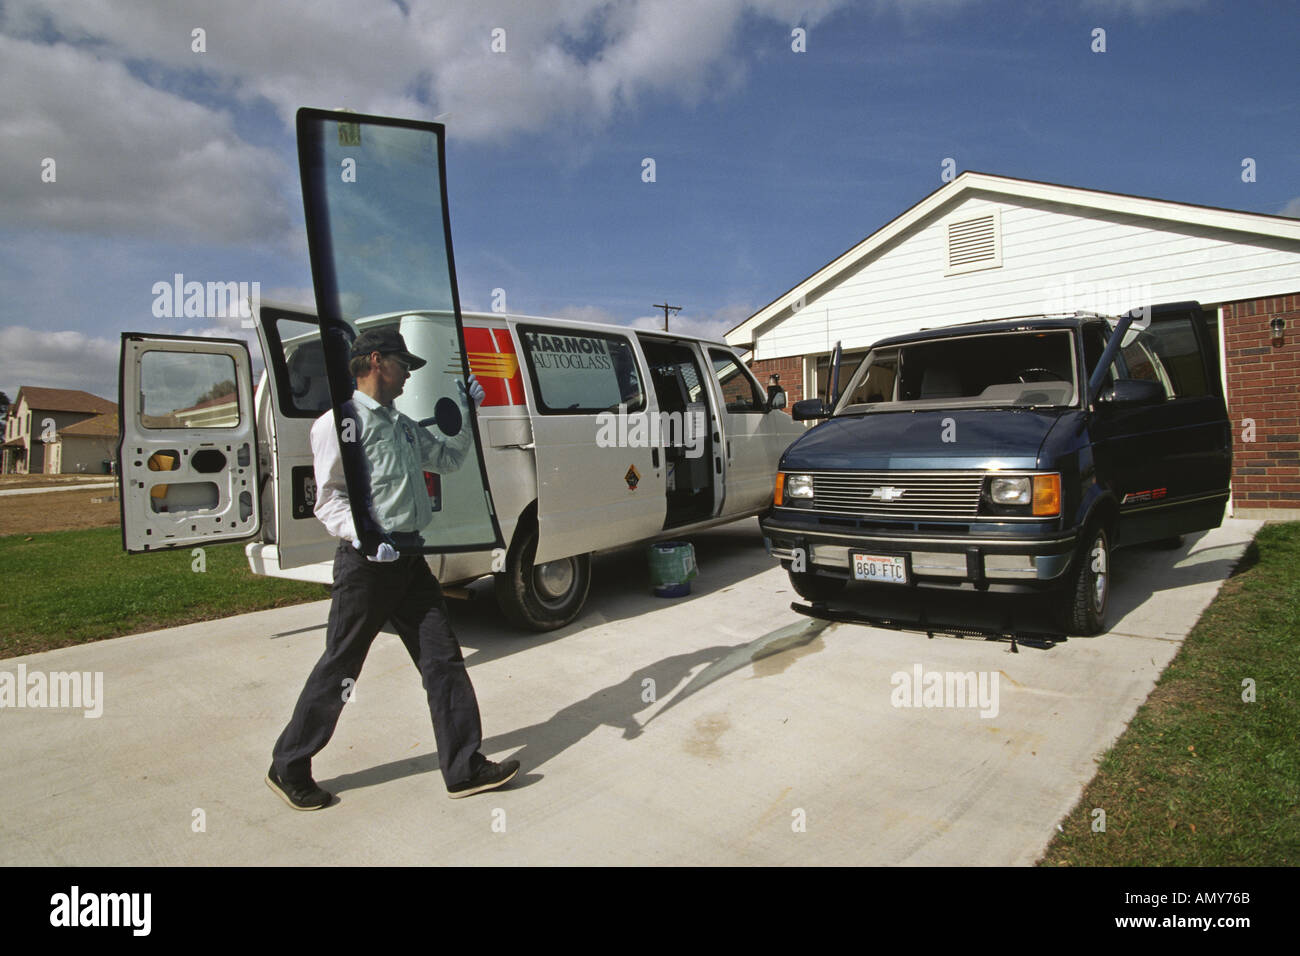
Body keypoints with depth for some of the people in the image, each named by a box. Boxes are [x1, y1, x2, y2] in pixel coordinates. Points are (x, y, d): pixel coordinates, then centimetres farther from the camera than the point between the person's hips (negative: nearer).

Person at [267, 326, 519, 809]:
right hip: (366, 564, -7)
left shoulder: (402, 424, 17)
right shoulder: (341, 421, -8)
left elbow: (449, 458, 28)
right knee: (339, 669, 5)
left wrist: (465, 412, 17)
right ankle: (288, 769, 26)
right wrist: (364, 538, -28)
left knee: (443, 659, 5)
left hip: (409, 558, 8)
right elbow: (329, 498, -12)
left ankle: (464, 768, 14)